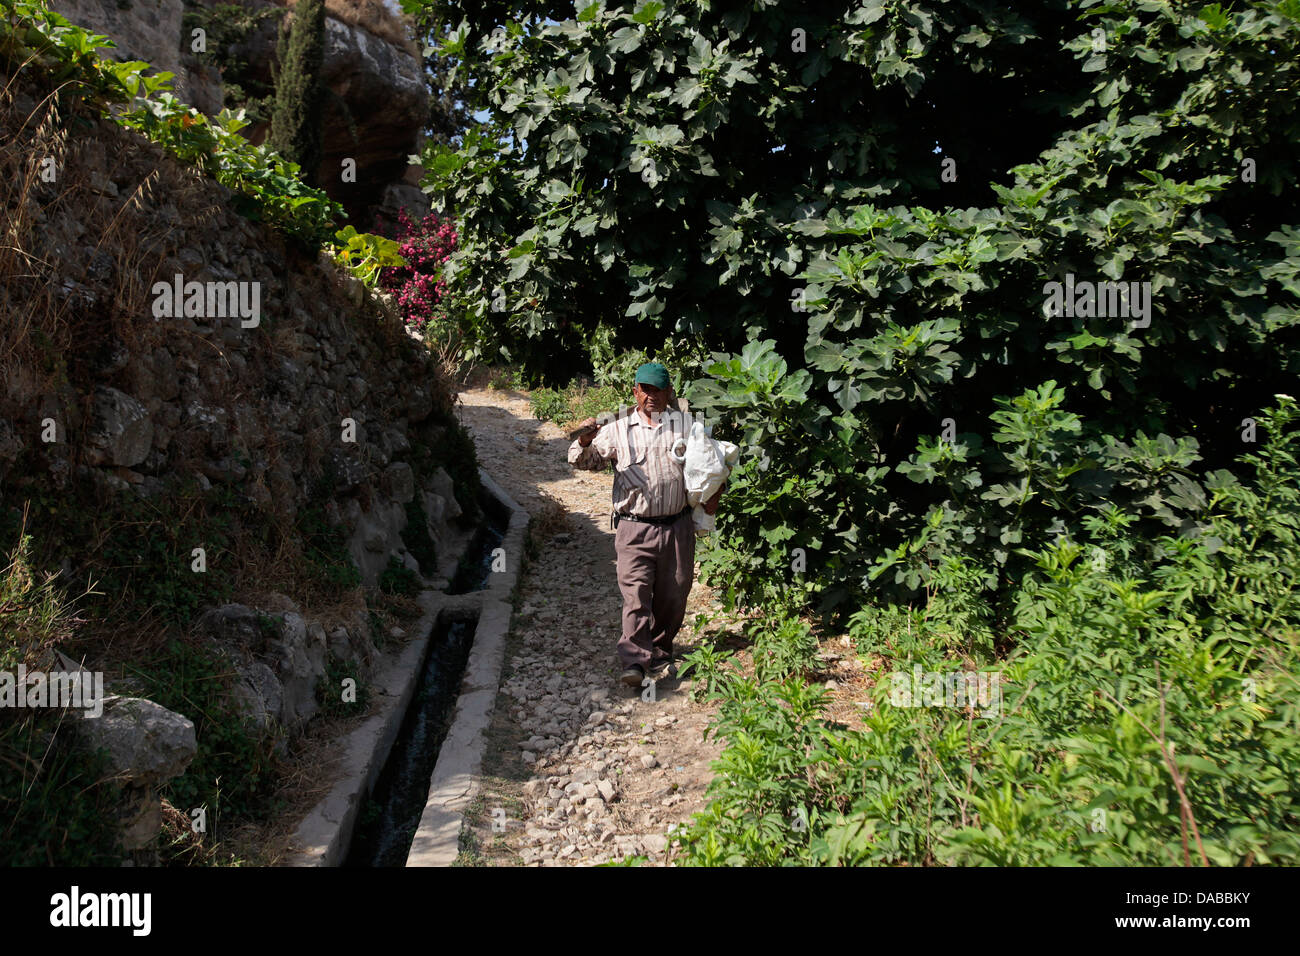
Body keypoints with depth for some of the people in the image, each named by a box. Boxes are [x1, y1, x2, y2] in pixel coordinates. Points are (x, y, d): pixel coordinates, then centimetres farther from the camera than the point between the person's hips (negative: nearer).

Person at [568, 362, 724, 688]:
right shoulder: (617, 430, 7)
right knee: (635, 593, -12)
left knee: (673, 594, 10)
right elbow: (583, 461, 6)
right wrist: (584, 442, -16)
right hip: (635, 528, -2)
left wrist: (714, 490, 0)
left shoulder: (687, 424, 10)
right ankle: (635, 661, -12)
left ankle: (659, 651, 30)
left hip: (677, 526, 2)